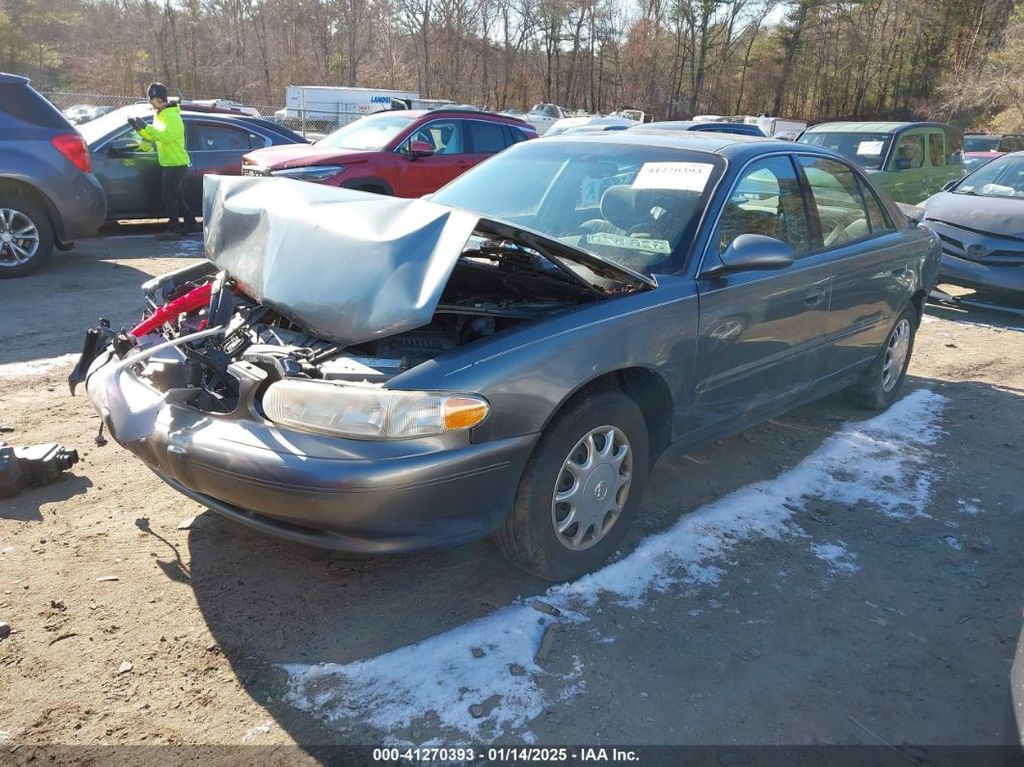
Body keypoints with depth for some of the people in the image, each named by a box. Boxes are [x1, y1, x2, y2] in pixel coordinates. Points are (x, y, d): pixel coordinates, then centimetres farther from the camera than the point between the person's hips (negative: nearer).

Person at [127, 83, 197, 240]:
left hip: (176, 164, -10)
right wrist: (140, 129, 3)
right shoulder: (159, 115, 15)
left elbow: (165, 136, -29)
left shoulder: (172, 116, -16)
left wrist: (146, 127, -27)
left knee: (169, 196, -9)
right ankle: (191, 224, 23)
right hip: (168, 163, 10)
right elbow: (153, 137, 18)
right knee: (176, 196, 15)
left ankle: (173, 230, -5)